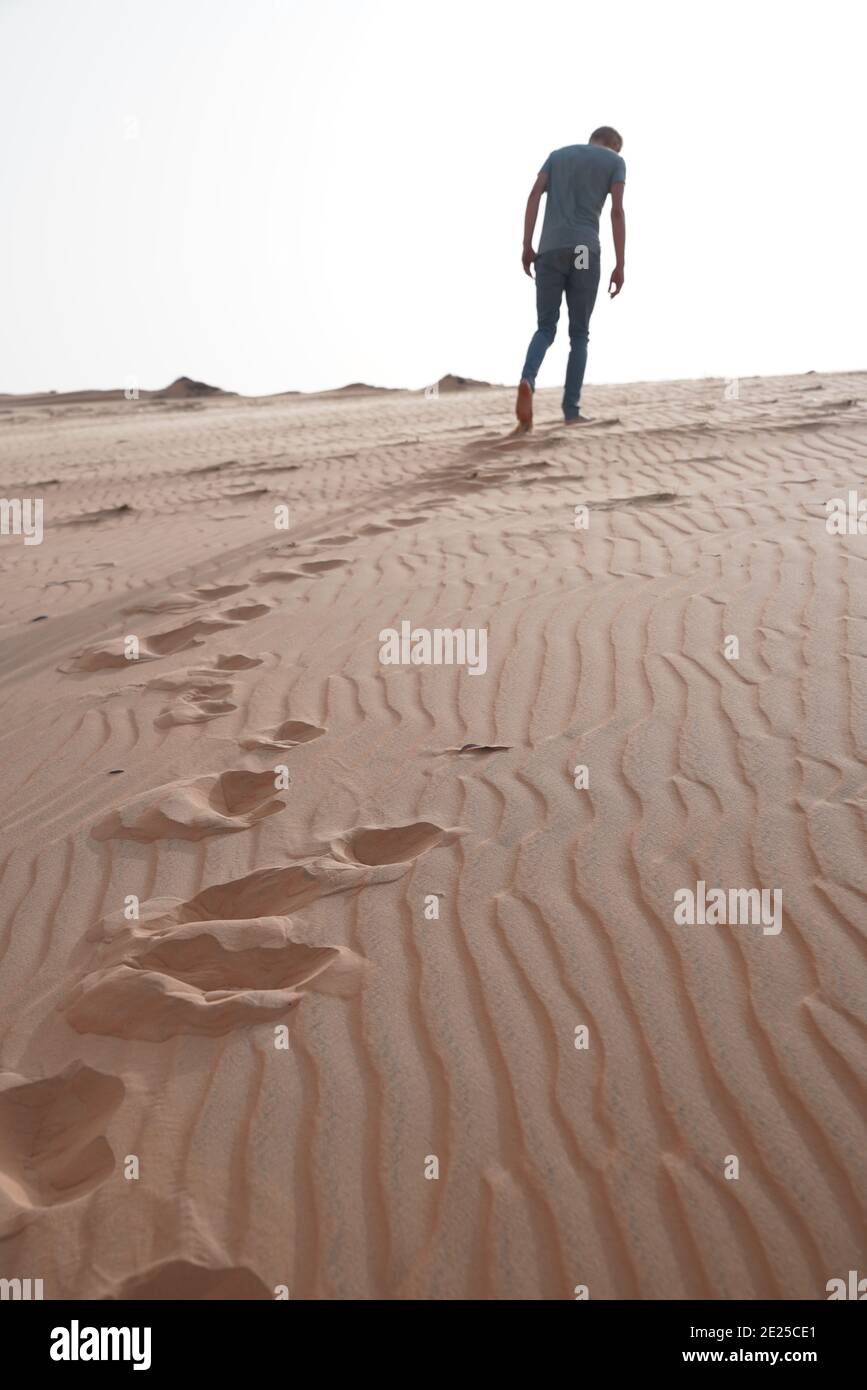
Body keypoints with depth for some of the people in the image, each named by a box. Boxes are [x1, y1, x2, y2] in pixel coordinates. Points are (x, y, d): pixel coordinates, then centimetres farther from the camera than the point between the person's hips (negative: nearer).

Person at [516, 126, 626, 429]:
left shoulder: (557, 155, 22)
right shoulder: (615, 161, 12)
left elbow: (534, 195, 7)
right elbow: (617, 211, 0)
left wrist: (527, 247, 2)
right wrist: (620, 266, -2)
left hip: (549, 250, 2)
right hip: (585, 251, -2)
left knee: (545, 329, 5)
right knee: (579, 334, 6)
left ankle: (527, 381, -25)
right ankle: (571, 409, -3)